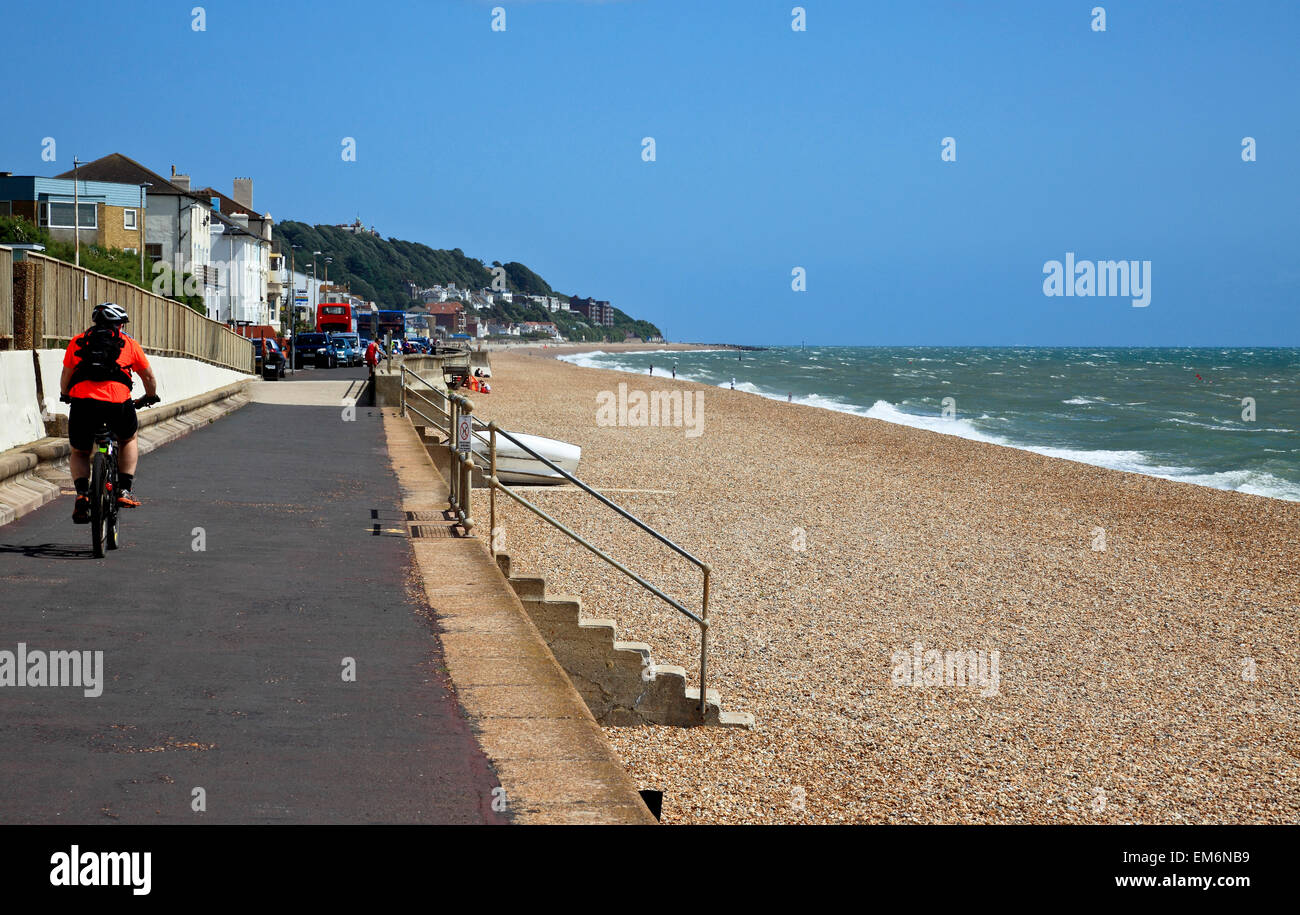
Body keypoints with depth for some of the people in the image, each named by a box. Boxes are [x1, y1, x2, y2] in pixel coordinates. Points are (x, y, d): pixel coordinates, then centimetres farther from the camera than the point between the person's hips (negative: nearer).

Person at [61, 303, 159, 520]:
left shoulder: (78, 341, 21)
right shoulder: (128, 343, 19)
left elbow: (65, 378, 25)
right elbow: (149, 377, 26)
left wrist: (65, 396, 45)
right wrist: (151, 396, 45)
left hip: (82, 402, 1)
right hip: (118, 403, -1)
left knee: (79, 453, 22)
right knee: (128, 440, 30)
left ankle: (82, 494, -3)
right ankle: (124, 490, 17)